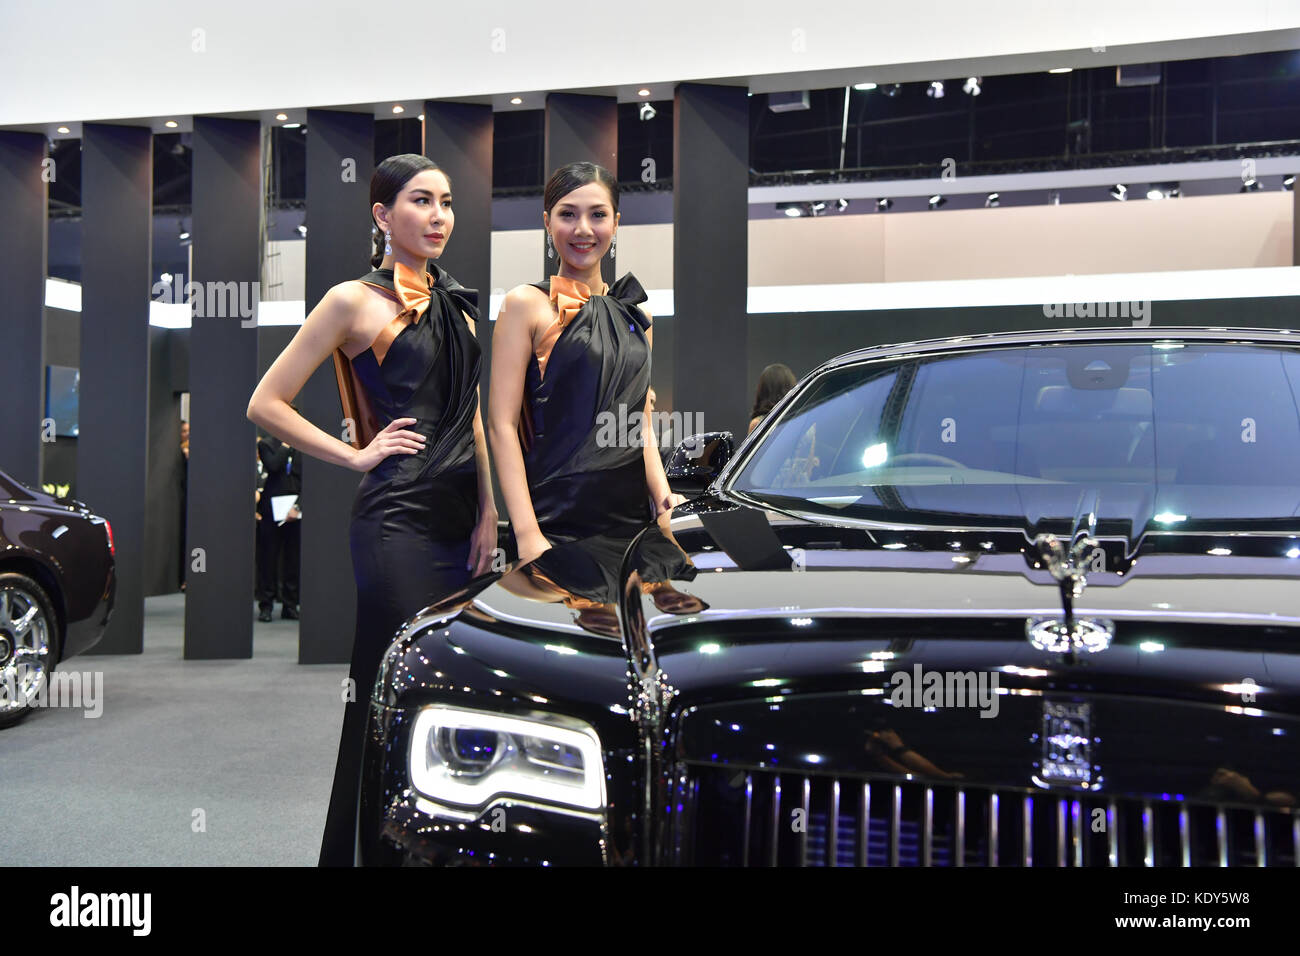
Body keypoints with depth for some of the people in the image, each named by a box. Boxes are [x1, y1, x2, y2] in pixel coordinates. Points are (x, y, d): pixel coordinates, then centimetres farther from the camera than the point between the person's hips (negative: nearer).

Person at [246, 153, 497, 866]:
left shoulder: (456, 303, 16)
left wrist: (487, 513, 10)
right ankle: (355, 848, 14)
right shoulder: (356, 301, -4)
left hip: (458, 520, 7)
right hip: (396, 521, -7)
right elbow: (266, 405, -6)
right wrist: (356, 455, -7)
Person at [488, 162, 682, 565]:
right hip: (555, 522, -5)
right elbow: (502, 424, -9)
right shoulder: (526, 304, -3)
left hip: (633, 517, 5)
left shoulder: (637, 314, 13)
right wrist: (527, 535, -18)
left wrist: (665, 498, 1)